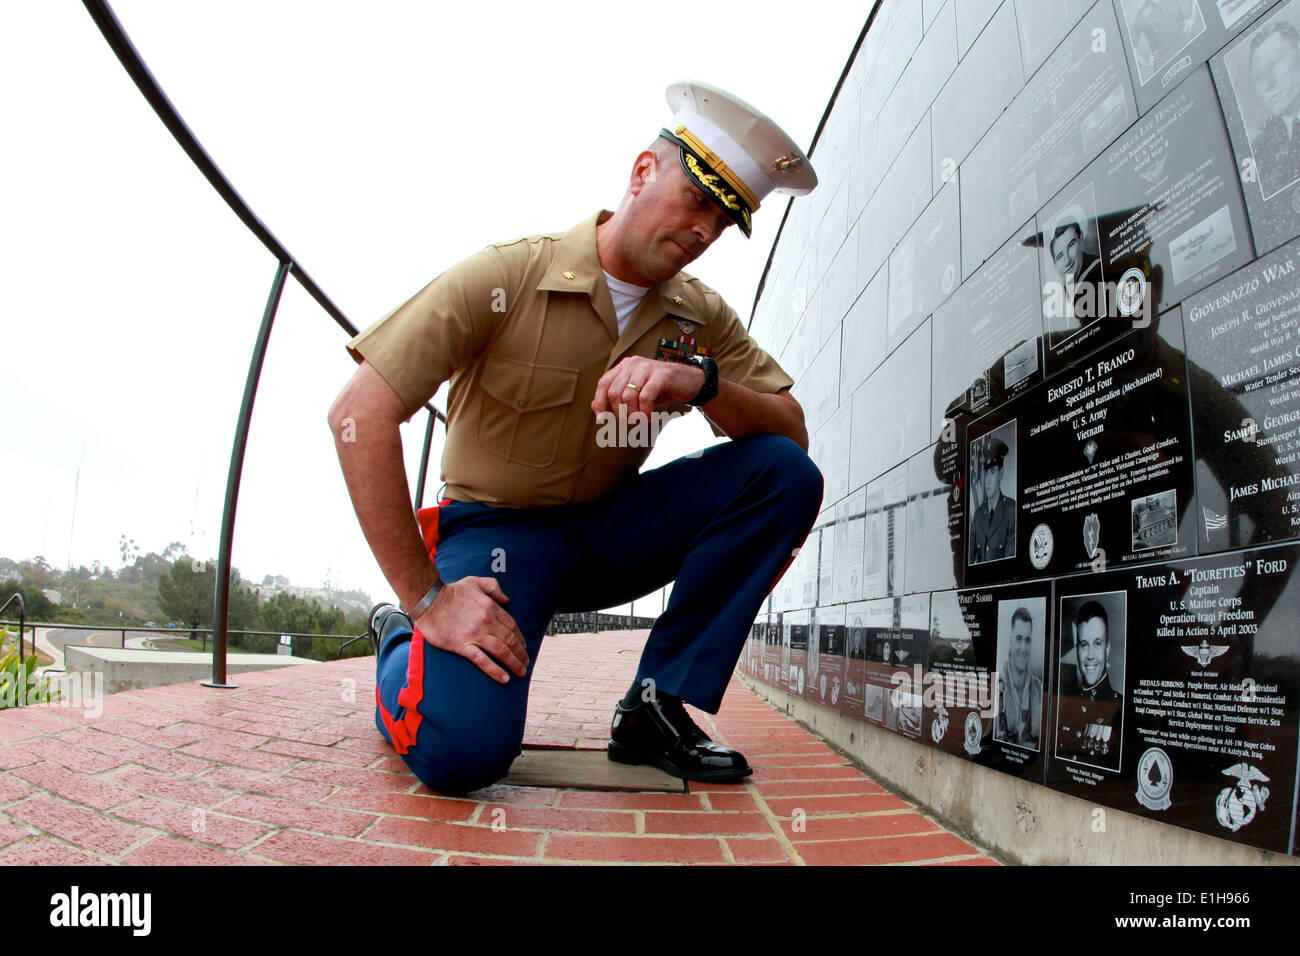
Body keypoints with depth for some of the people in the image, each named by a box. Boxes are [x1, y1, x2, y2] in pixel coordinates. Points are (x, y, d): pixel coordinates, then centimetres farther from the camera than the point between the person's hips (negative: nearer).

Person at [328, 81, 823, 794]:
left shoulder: (702, 317, 1)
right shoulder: (507, 276, -15)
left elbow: (791, 431, -6)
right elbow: (359, 414, -21)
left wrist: (702, 381, -28)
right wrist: (426, 598, -23)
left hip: (607, 532, 5)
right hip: (497, 527, -4)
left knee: (786, 475, -15)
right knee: (460, 749, -29)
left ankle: (655, 707, -11)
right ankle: (400, 644, 9)